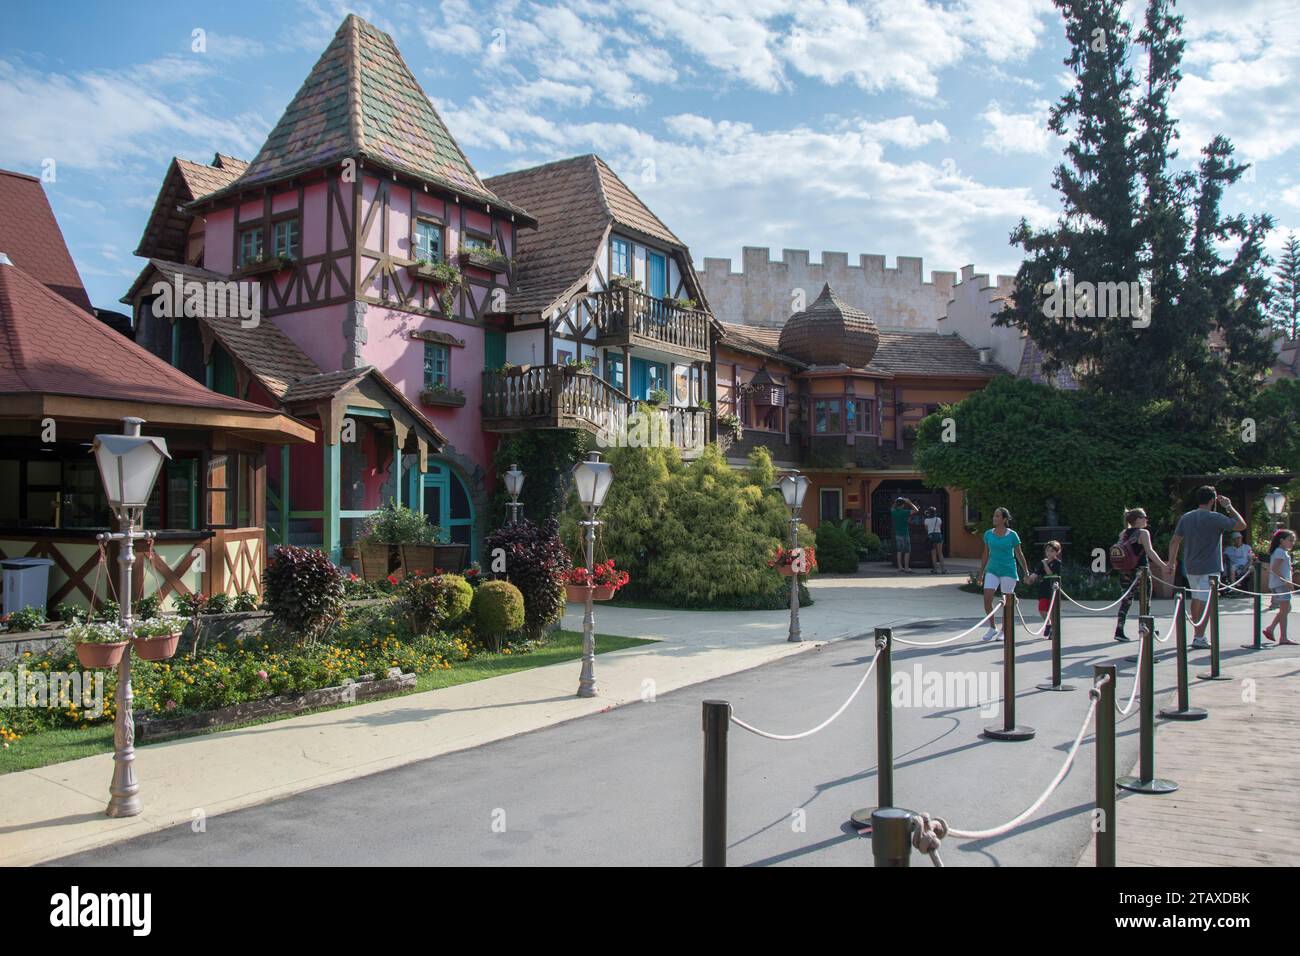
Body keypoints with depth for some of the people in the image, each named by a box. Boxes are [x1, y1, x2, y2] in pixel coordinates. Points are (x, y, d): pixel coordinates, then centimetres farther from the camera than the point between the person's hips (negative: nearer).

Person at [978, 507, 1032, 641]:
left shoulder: (1012, 535, -5)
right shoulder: (988, 534, 4)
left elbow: (1019, 554, 3)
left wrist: (1026, 572, 5)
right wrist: (981, 572, 13)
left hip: (1008, 570, -3)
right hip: (992, 569, 3)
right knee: (987, 598, -10)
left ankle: (1003, 630, 17)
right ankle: (992, 627, 7)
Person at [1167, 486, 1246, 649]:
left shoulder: (1186, 518, 6)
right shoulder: (1214, 518, -13)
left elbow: (1174, 541, 7)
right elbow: (1241, 525, -7)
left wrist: (1172, 560, 15)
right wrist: (1229, 507, 1)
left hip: (1190, 567, 7)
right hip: (1209, 568, -6)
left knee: (1196, 599, 18)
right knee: (1206, 602, -5)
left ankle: (1198, 633, 26)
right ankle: (1199, 638, -8)